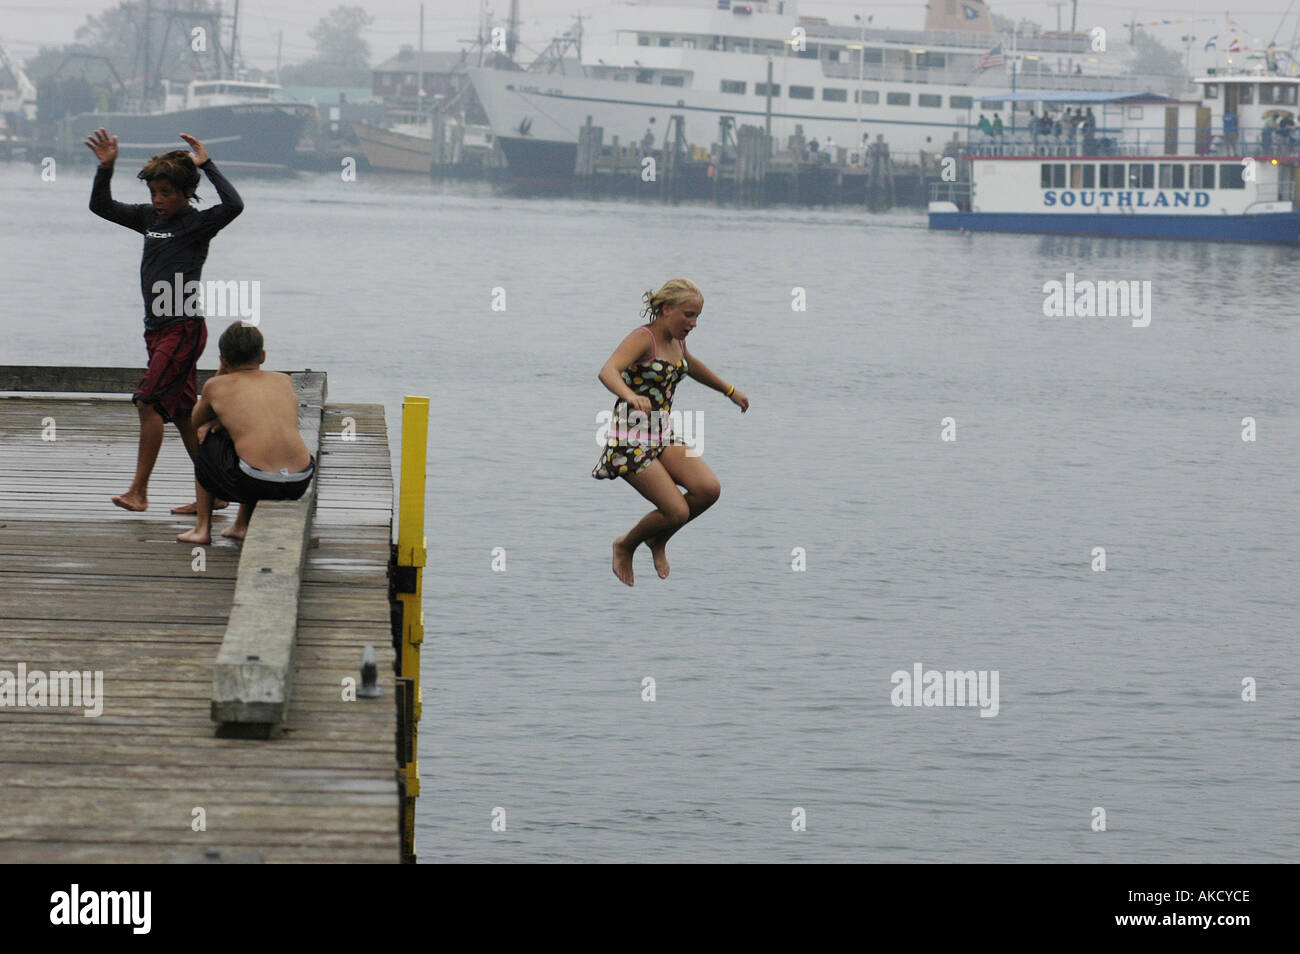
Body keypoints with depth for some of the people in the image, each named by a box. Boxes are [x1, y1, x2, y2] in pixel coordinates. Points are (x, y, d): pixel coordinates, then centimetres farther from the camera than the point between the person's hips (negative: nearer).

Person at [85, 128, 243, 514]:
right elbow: (101, 206, 18)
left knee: (148, 401, -13)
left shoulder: (198, 223, -8)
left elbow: (234, 205, -26)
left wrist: (207, 165, -20)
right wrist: (106, 167, 3)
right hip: (158, 329, 8)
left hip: (184, 327, -8)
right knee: (181, 413, 8)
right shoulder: (149, 218, 13)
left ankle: (139, 490, -9)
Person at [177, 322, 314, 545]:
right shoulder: (285, 381, 19)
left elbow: (197, 421, 33)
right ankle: (242, 526, 39)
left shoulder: (218, 385, 11)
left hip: (254, 484, -4)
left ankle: (202, 528, 28)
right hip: (299, 483, 4)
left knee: (206, 441, 28)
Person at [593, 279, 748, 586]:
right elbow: (608, 372, -34)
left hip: (664, 433, 8)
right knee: (677, 511, -16)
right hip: (632, 437, -8)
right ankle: (625, 546, 14)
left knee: (709, 489, -15)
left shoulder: (676, 339, 10)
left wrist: (729, 390, 45)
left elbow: (691, 365, 35)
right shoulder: (643, 338, -16)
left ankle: (658, 541, 11)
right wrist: (631, 396, -54)